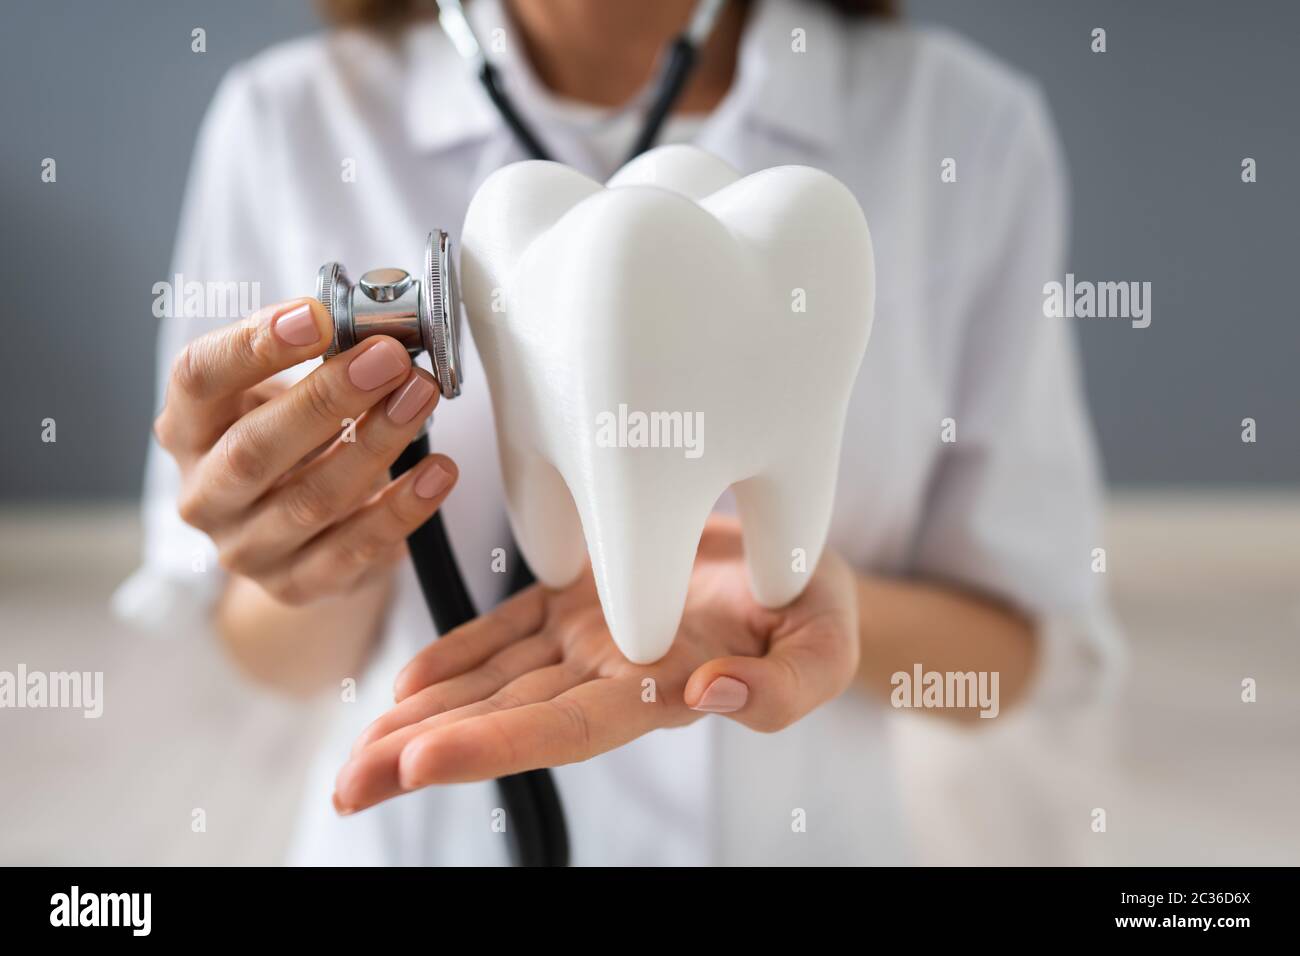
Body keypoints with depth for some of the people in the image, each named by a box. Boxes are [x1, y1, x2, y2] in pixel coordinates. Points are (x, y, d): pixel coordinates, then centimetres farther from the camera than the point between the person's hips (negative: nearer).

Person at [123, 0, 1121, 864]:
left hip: (798, 830, 1)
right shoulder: (289, 123, -15)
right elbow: (278, 655, -7)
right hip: (424, 836, 0)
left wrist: (799, 586, -30)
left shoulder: (972, 122, -15)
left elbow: (1037, 646, -10)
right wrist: (324, 554, -28)